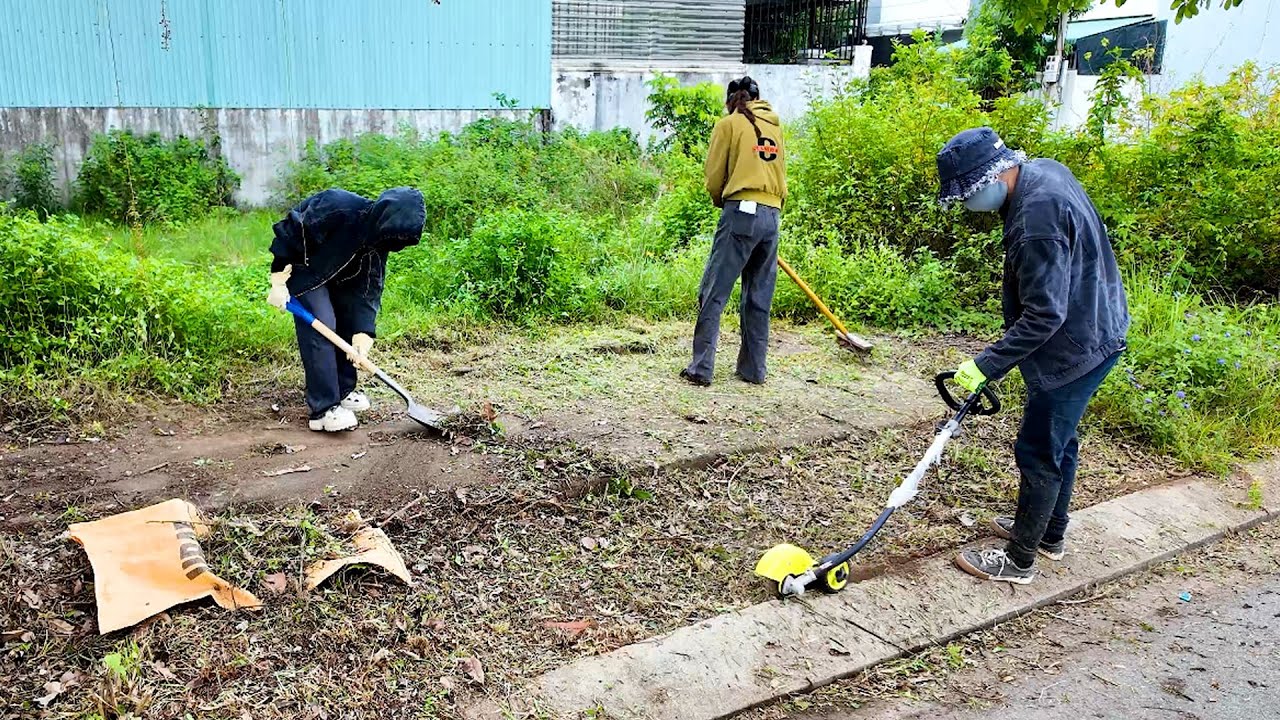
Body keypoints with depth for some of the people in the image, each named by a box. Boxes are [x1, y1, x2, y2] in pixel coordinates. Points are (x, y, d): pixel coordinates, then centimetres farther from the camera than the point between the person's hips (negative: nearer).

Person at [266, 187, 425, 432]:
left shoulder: (379, 240, -13)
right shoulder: (336, 208, -36)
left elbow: (370, 286, -11)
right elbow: (290, 233, -28)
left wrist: (363, 332, -17)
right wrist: (279, 281, -24)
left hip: (337, 273, 7)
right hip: (300, 265, -7)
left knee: (350, 324, 5)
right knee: (320, 327, -17)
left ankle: (344, 390, 22)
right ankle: (323, 409, -16)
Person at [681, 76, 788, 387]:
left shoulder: (730, 123, 5)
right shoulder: (774, 126, 19)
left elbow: (714, 178, 5)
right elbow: (779, 172, 18)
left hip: (741, 212, -5)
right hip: (772, 215, 5)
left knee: (714, 293, -4)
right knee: (759, 298, 10)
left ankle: (702, 368, -7)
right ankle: (753, 369, 15)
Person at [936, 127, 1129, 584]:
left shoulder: (1037, 217, -31)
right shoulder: (1043, 171, 2)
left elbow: (1044, 315, -30)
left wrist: (986, 365, -24)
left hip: (1074, 349, -10)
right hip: (1094, 332, 10)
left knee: (1039, 453, 2)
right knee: (1060, 441, 22)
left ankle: (1019, 560, 17)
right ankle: (1050, 533, 40)